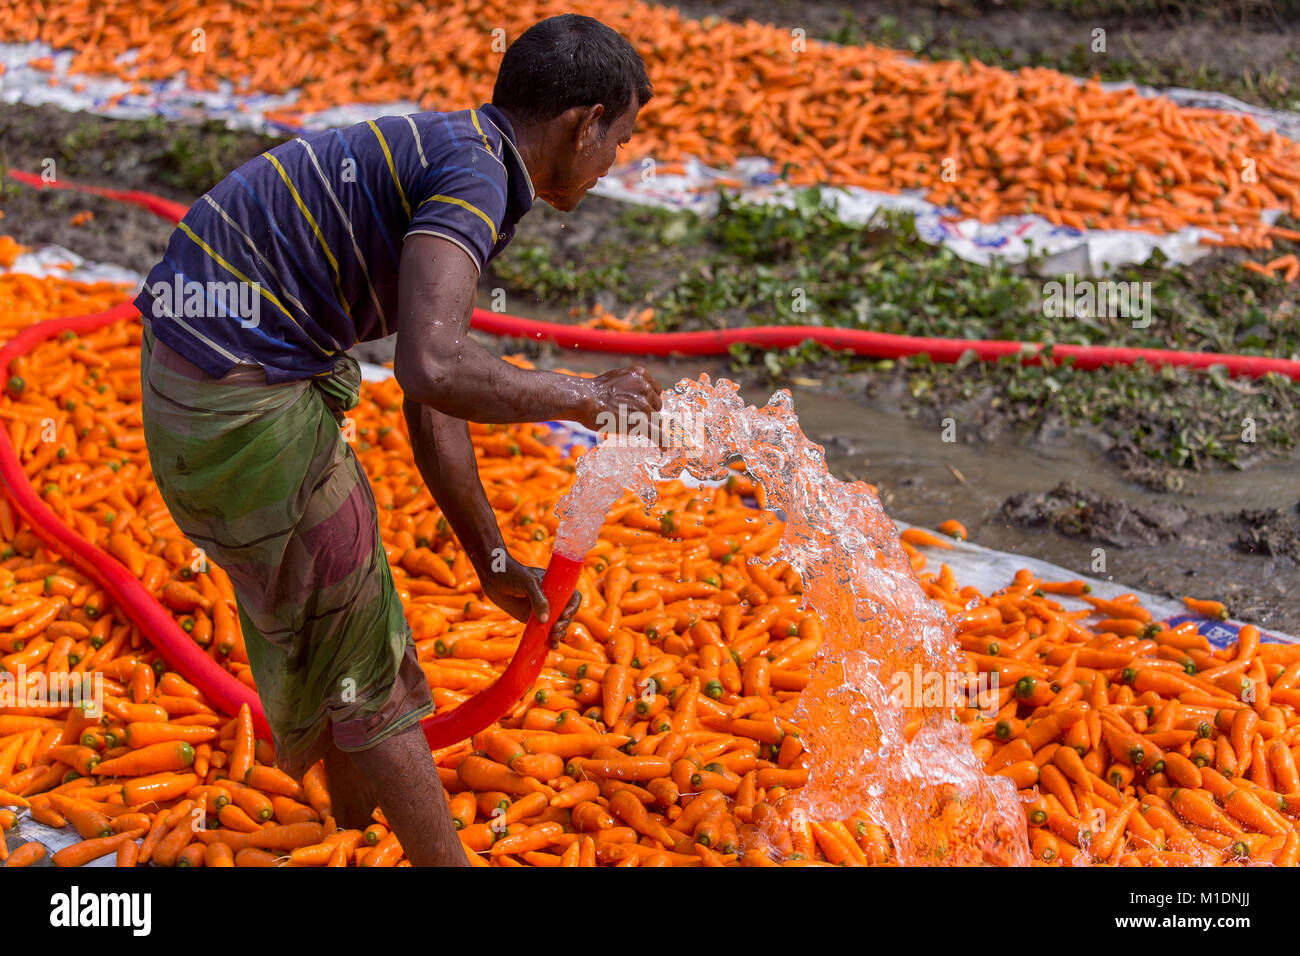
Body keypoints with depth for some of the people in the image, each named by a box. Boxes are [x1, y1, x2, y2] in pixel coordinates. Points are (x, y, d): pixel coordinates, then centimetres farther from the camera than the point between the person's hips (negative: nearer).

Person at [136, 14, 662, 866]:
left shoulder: (434, 159, 15)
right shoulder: (474, 176, -16)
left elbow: (432, 412, 16)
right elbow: (433, 372, -33)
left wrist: (494, 563, 18)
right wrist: (585, 397, -15)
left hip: (193, 371, 10)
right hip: (244, 403, -10)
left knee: (324, 632, 26)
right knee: (363, 666, 5)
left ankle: (359, 838, 45)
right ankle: (442, 858, 22)